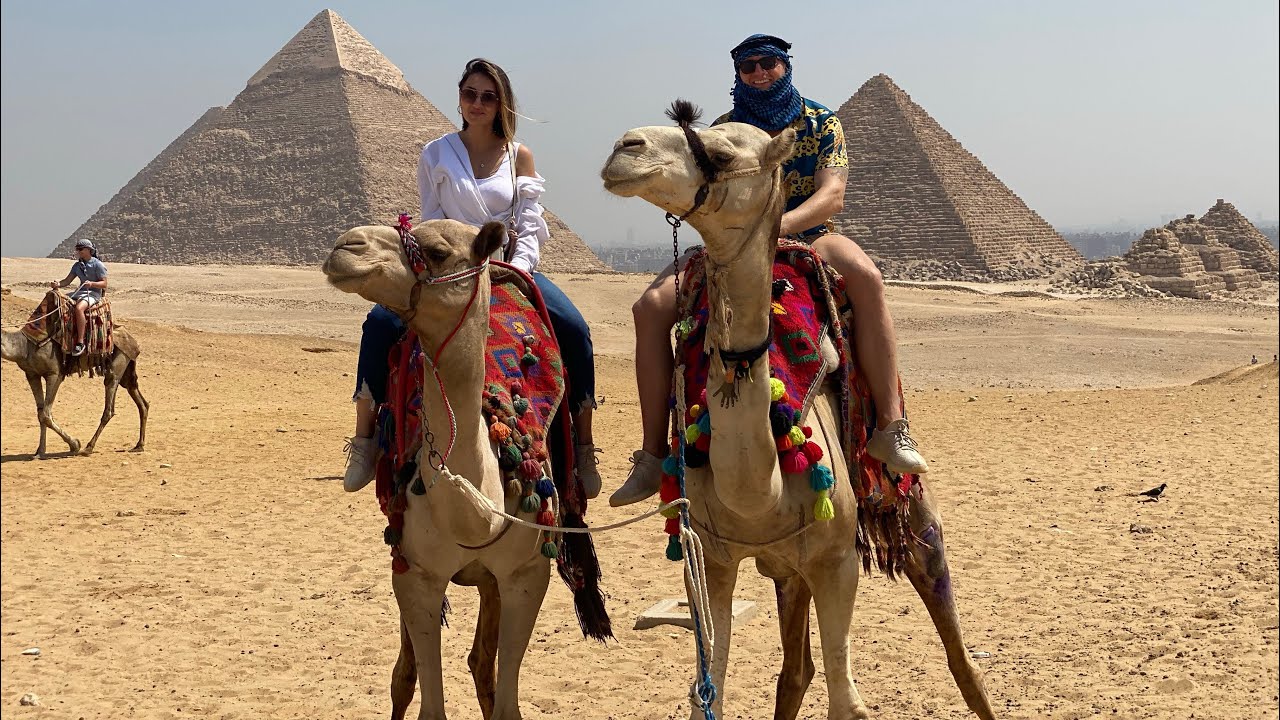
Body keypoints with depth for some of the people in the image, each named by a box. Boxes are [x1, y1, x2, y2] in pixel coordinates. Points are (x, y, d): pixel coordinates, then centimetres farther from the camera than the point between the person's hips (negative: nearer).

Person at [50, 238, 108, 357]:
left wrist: (92, 283, -26)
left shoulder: (98, 265, -5)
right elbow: (67, 281, 13)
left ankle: (80, 342, -34)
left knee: (79, 308, -36)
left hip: (93, 294, -8)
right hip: (80, 292, 8)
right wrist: (58, 284, -8)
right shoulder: (77, 265, 16)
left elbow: (104, 284, -9)